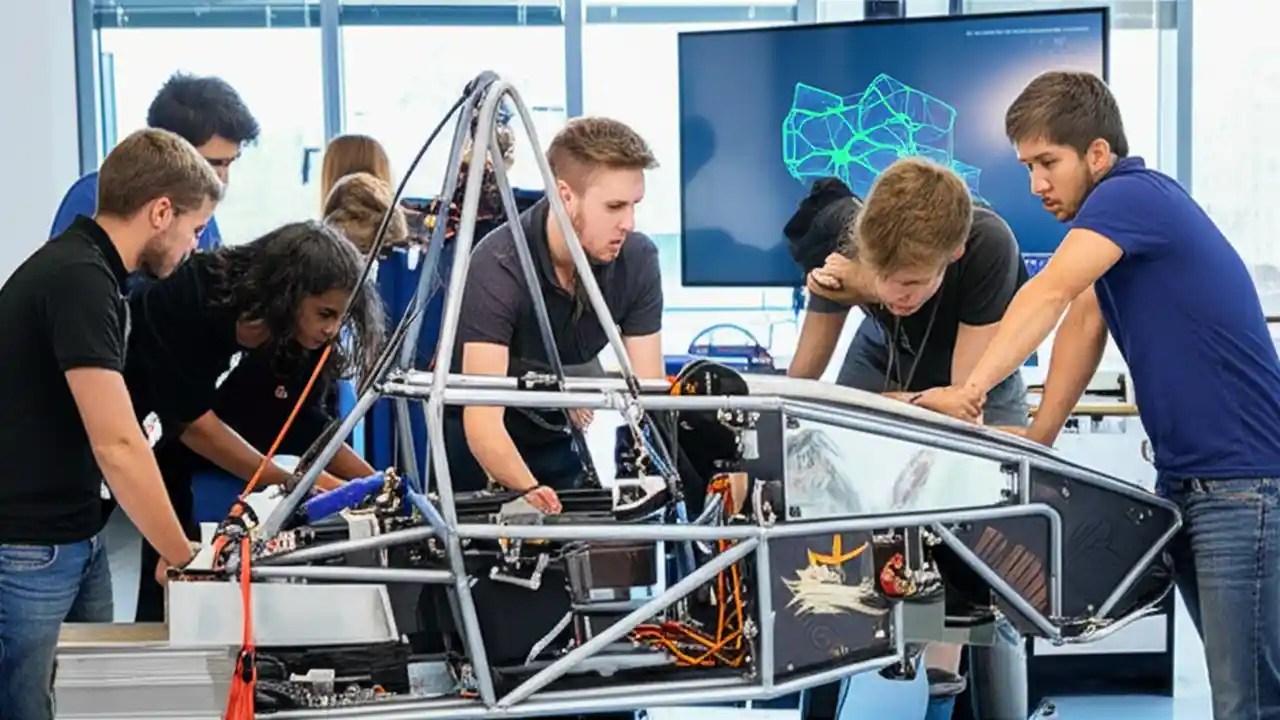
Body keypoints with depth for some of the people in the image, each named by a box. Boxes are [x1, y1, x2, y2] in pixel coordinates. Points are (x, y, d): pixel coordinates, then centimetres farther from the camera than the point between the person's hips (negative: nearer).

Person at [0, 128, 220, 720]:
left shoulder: (81, 266, 9)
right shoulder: (79, 280, -21)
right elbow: (117, 446, -25)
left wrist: (172, 548, 9)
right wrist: (184, 558, -16)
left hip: (74, 540, 9)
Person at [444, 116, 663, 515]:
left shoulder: (637, 260, -17)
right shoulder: (499, 266, -31)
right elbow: (482, 421, -37)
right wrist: (530, 492, -55)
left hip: (560, 439, 4)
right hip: (479, 448, -4)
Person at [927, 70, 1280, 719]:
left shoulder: (1132, 195, -13)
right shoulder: (1110, 219, 17)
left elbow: (1048, 296, -25)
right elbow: (1083, 320, 12)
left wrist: (973, 388, -34)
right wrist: (1038, 439, 2)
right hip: (1183, 481, 10)